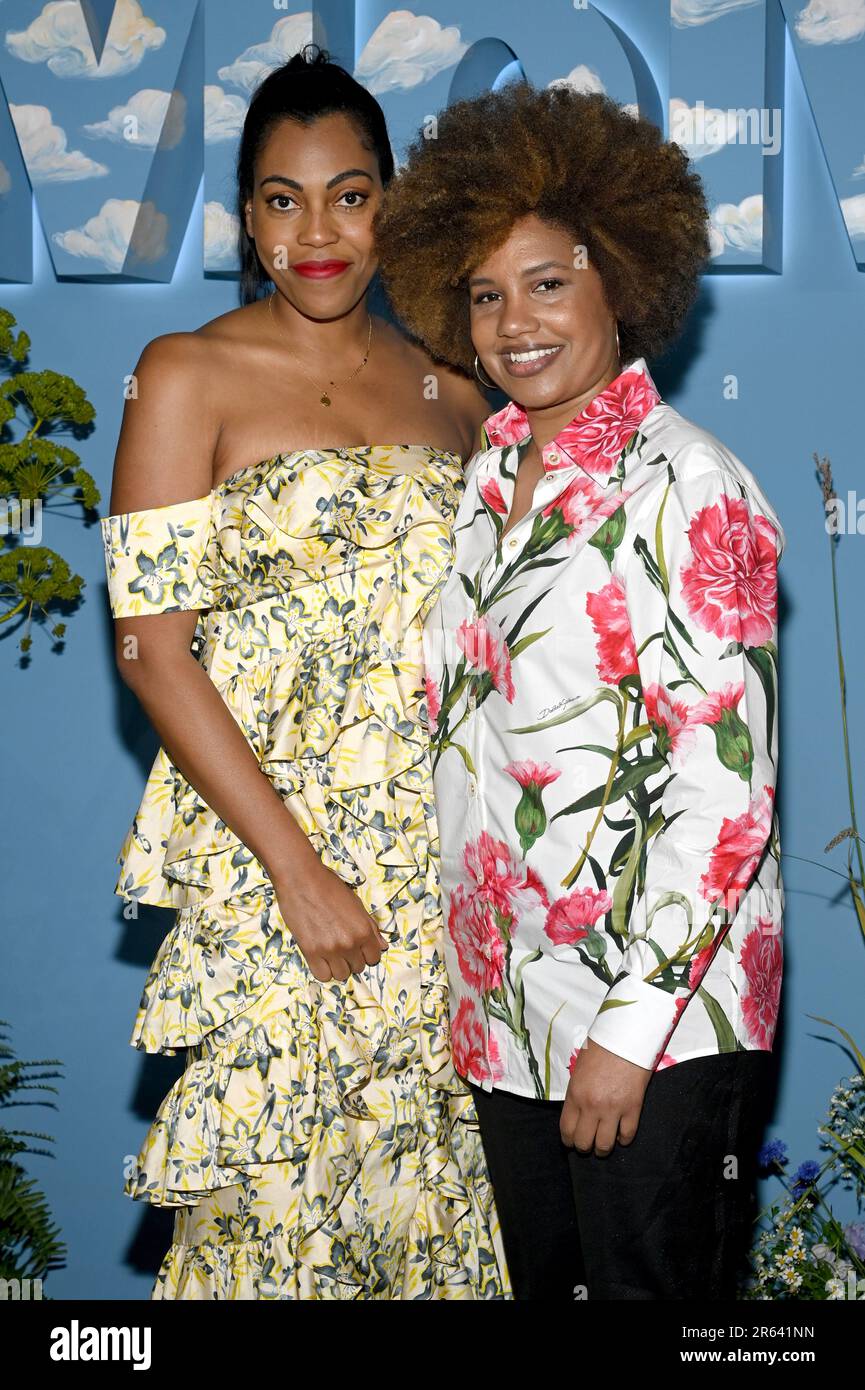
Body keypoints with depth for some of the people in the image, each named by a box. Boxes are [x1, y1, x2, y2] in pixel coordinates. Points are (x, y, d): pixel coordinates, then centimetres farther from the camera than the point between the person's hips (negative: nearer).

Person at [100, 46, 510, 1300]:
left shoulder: (451, 395, 10)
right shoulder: (189, 377, -3)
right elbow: (152, 646, -9)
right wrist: (298, 866, -14)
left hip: (437, 859, 4)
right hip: (264, 856, -4)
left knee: (426, 1181, 10)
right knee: (275, 1193, 2)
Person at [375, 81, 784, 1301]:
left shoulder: (685, 489, -14)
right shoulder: (492, 477, 9)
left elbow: (725, 786, -18)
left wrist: (630, 1026, -19)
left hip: (660, 1022, -7)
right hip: (506, 1002, 7)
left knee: (652, 1283, 5)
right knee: (539, 1280, 17)